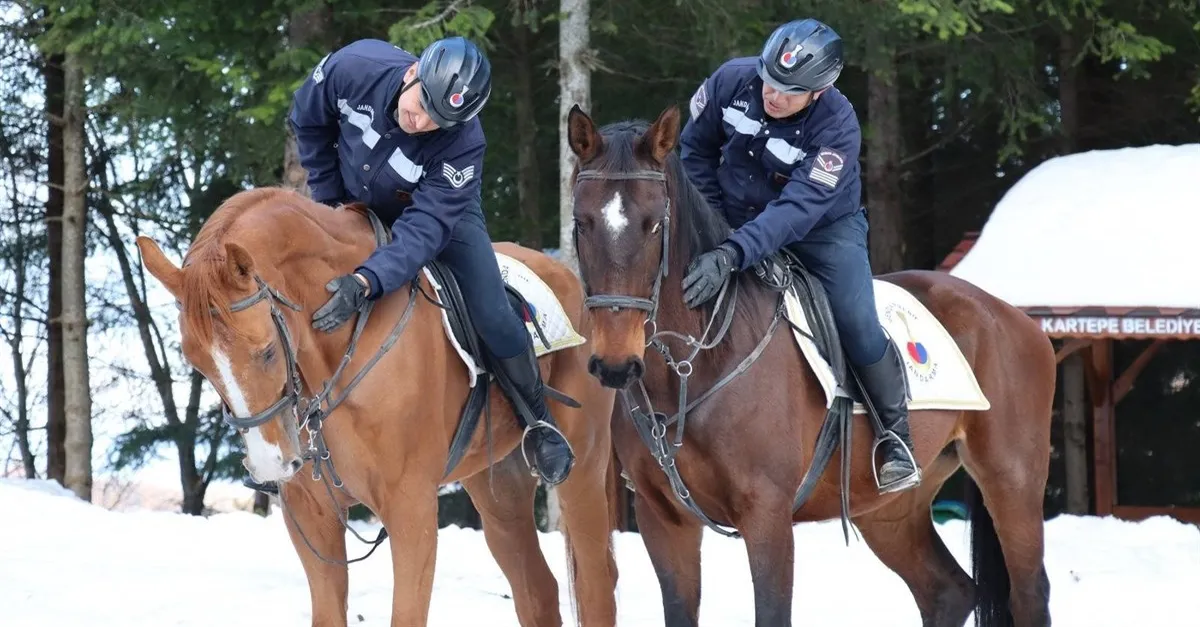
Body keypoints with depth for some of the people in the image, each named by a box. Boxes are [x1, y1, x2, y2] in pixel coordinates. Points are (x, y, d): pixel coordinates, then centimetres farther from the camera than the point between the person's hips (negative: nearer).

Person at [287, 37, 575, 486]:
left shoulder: (463, 143, -38)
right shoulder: (356, 69, -34)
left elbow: (425, 226, -44)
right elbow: (308, 120, -11)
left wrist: (367, 281, -58)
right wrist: (327, 194, -10)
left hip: (444, 212, -3)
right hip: (358, 207, 3)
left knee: (493, 318, -14)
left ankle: (538, 422, 8)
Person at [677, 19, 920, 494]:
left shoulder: (837, 127, -30)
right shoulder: (733, 81, -20)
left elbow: (798, 210, -39)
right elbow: (695, 148, -3)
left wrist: (732, 255, -51)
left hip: (823, 229, -3)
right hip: (737, 220, 4)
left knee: (859, 329, -18)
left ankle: (895, 437, 1)